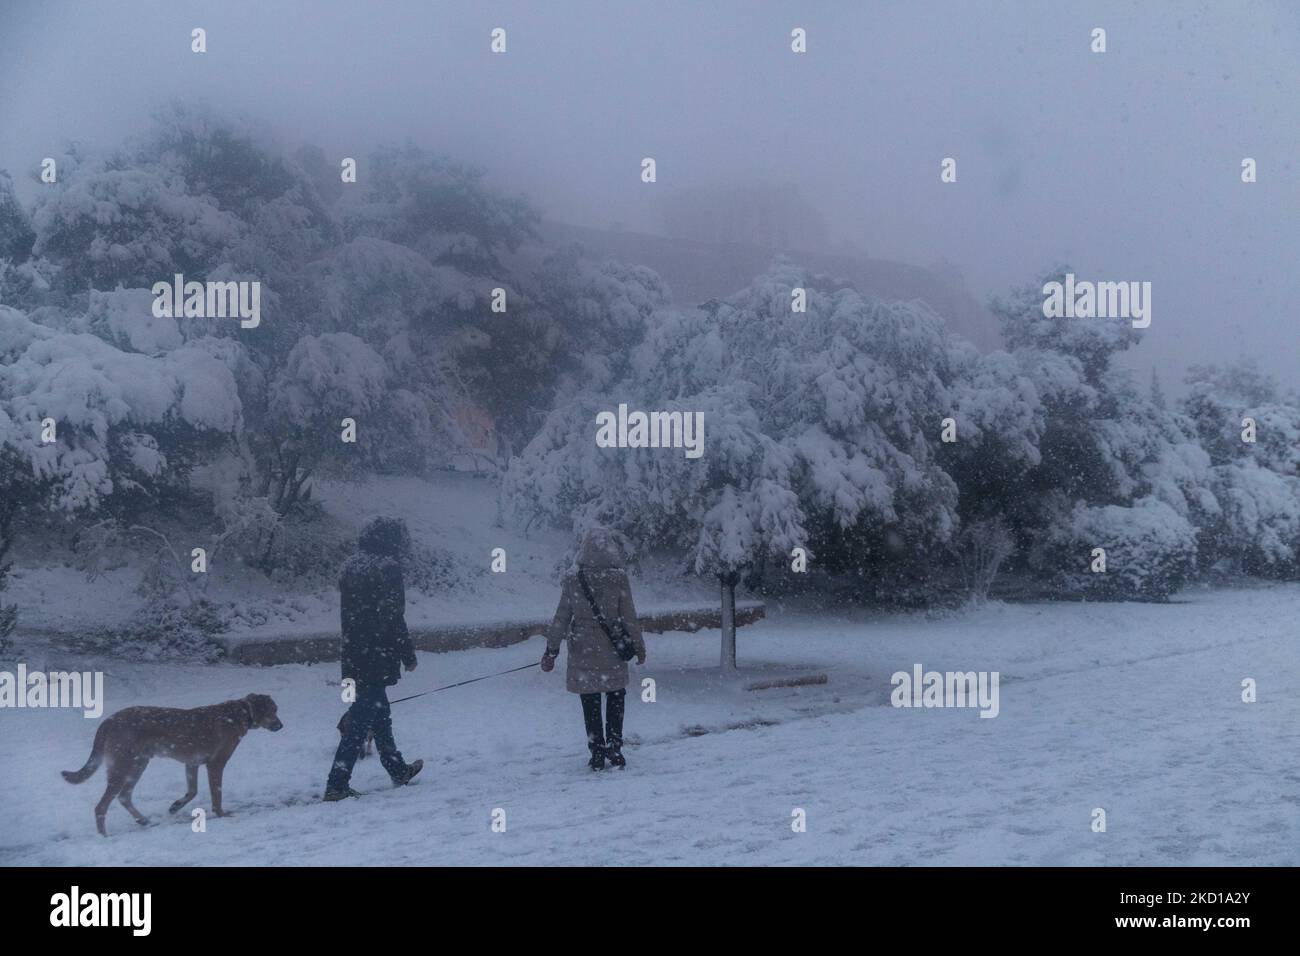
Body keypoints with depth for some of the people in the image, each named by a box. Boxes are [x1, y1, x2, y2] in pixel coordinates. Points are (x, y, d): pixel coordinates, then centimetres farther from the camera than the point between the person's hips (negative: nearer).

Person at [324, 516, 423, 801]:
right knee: (362, 719, -6)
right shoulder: (388, 569, -15)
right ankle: (337, 783, -8)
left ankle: (398, 769, 34)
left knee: (379, 712, 20)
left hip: (354, 657, 9)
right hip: (378, 657, -9)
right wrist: (408, 655, -7)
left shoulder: (350, 568, 10)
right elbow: (394, 618, -16)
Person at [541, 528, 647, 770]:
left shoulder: (573, 580, -7)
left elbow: (561, 618, -3)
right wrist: (638, 646, 7)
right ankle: (614, 747, 9)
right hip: (612, 651, -1)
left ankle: (597, 753, 13)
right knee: (616, 697, 15)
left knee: (590, 704, 10)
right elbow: (629, 617, -5)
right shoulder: (619, 578, -9)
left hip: (582, 652, 1)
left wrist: (551, 650, 4)